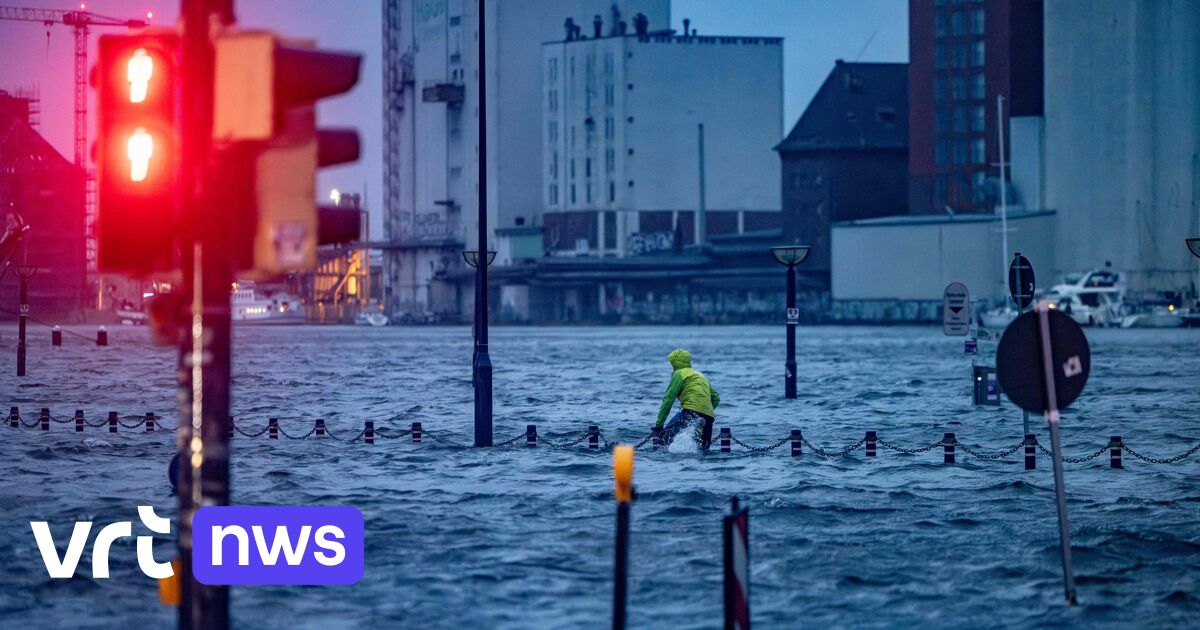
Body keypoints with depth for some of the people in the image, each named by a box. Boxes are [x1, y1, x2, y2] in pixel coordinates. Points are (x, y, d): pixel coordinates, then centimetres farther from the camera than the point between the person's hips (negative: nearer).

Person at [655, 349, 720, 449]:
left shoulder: (680, 373, 7)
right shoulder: (701, 375, 31)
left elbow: (669, 399, -1)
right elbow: (716, 399, 31)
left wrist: (659, 423, 0)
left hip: (691, 411, -7)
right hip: (708, 417, 7)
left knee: (665, 436, -12)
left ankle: (693, 426, -34)